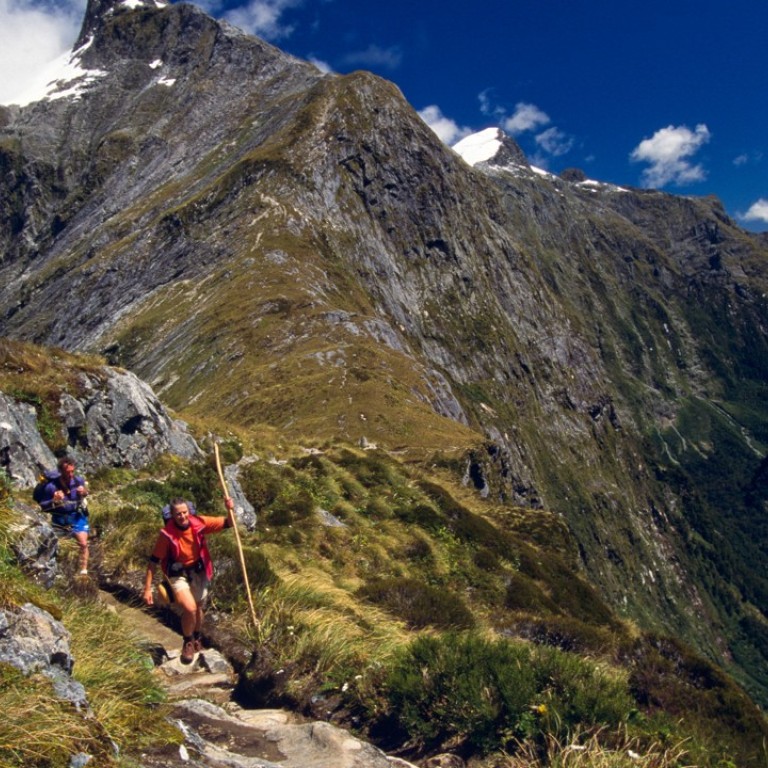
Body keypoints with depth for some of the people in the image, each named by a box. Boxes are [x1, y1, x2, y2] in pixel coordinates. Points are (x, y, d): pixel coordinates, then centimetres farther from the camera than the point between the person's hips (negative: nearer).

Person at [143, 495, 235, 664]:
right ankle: (188, 643, 8)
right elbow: (154, 561, -16)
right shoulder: (166, 534, -25)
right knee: (189, 608, -21)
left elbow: (227, 523, -13)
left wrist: (230, 510, -34)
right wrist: (147, 589, -16)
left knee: (198, 608, 19)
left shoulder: (198, 523, -19)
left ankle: (197, 640, 47)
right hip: (178, 574, -3)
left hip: (198, 571, 3)